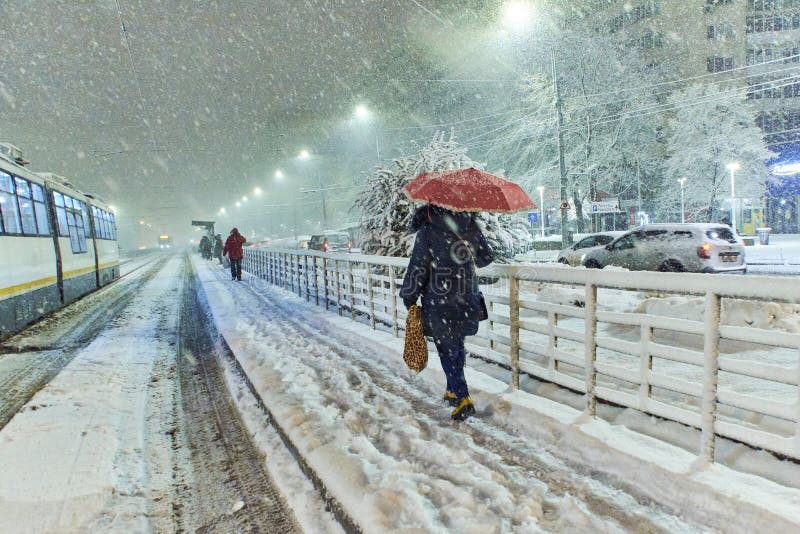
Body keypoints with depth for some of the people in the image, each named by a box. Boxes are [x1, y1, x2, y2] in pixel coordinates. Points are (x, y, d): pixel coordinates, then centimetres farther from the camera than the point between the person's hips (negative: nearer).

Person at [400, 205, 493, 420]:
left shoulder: (428, 232, -14)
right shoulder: (472, 227, 0)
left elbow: (417, 269, -11)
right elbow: (487, 257, 12)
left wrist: (409, 296, 1)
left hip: (440, 305, -5)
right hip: (468, 303, 5)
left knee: (447, 350, 6)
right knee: (457, 346, 19)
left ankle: (463, 399, 2)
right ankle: (454, 391, 32)